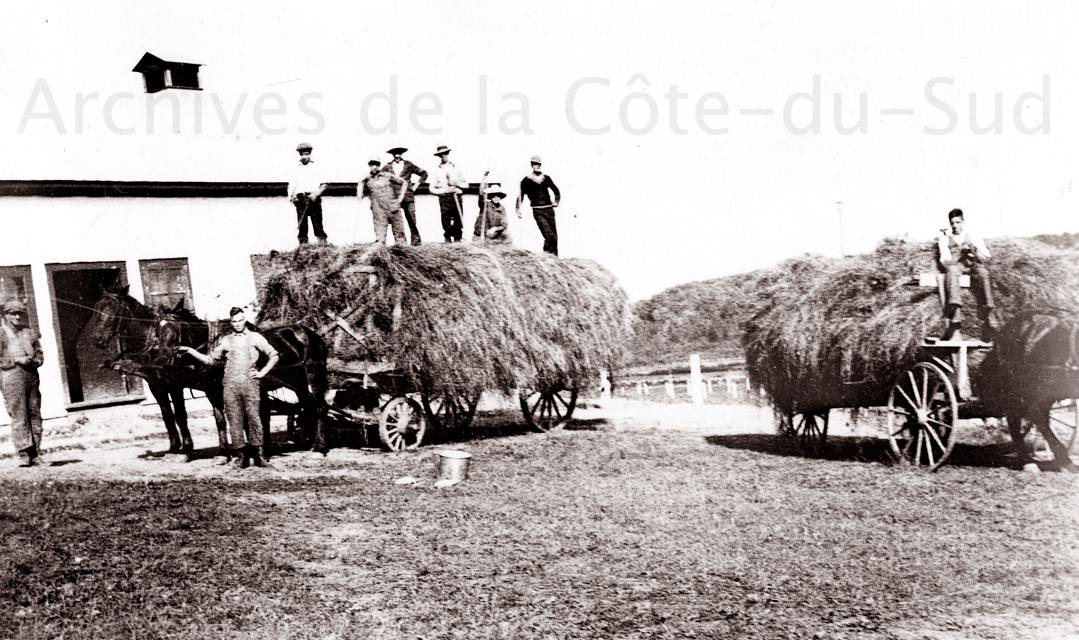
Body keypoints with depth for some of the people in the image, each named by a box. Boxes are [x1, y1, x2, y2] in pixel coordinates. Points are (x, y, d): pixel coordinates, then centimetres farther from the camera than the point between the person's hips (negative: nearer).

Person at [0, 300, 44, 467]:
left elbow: (40, 355, 18)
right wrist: (17, 360, -12)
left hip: (31, 375, 5)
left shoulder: (30, 333, 17)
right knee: (19, 416, -8)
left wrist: (33, 361, -3)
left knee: (35, 414, 3)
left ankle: (35, 454, 7)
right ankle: (25, 454, -8)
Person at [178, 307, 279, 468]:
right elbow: (210, 360, 20)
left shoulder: (255, 338, 8)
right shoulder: (226, 341, 14)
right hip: (231, 385, 2)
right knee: (235, 420, -2)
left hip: (250, 384, -2)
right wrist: (190, 351, 12)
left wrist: (261, 373, 2)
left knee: (253, 418, -5)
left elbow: (273, 356, 10)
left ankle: (257, 454, 0)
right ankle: (241, 455, 3)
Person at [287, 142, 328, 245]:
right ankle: (303, 242, -1)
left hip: (314, 198, -2)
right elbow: (292, 185, 14)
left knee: (317, 222, -8)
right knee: (301, 223, -3)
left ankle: (322, 241, -8)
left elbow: (323, 185, 6)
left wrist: (316, 193, -10)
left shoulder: (316, 168, 11)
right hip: (300, 198, 2)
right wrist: (291, 196, -2)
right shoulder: (296, 169, 16)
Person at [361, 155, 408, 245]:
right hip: (378, 210, 0)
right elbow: (360, 196, 6)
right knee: (380, 235, -11)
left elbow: (404, 183, 12)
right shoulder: (366, 180, 8)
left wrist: (400, 198, 4)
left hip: (393, 208, 1)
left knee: (399, 233, 6)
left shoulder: (387, 175, 6)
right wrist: (361, 183, -2)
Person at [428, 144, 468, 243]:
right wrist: (445, 190, -10)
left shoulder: (456, 168, 14)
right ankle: (448, 240, 4)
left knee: (458, 221, -2)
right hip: (444, 199, -1)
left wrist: (458, 184, -5)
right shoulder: (436, 171, 9)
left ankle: (457, 239, 6)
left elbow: (466, 184, 16)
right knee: (446, 221, -6)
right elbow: (432, 189, 3)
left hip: (457, 197, 1)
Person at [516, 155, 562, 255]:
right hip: (538, 212, -4)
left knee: (554, 237, 2)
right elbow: (521, 196, 0)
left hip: (549, 210, 5)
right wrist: (518, 209, -11)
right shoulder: (526, 181, 1)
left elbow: (556, 191, 28)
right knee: (549, 235, -19)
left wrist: (556, 201, 16)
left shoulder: (546, 178, 13)